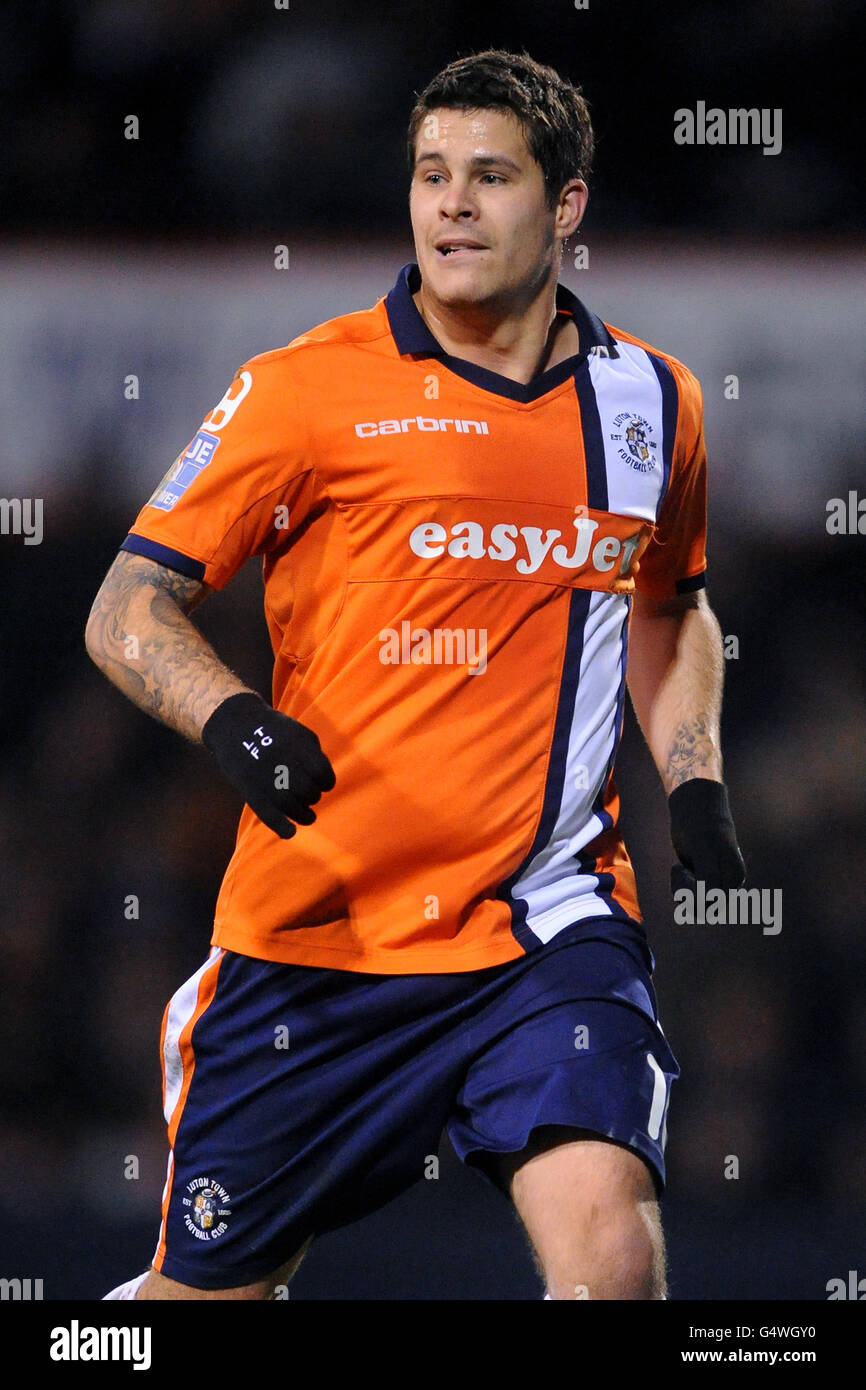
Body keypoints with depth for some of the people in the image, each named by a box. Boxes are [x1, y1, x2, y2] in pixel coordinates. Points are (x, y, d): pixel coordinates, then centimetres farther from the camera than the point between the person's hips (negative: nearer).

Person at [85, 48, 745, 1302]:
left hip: (545, 920, 2)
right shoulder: (313, 387, -4)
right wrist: (230, 718, -23)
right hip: (317, 929, -1)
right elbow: (129, 610, -3)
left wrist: (694, 780, 11)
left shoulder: (651, 400, 8)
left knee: (612, 1253, -22)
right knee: (208, 1287, 8)